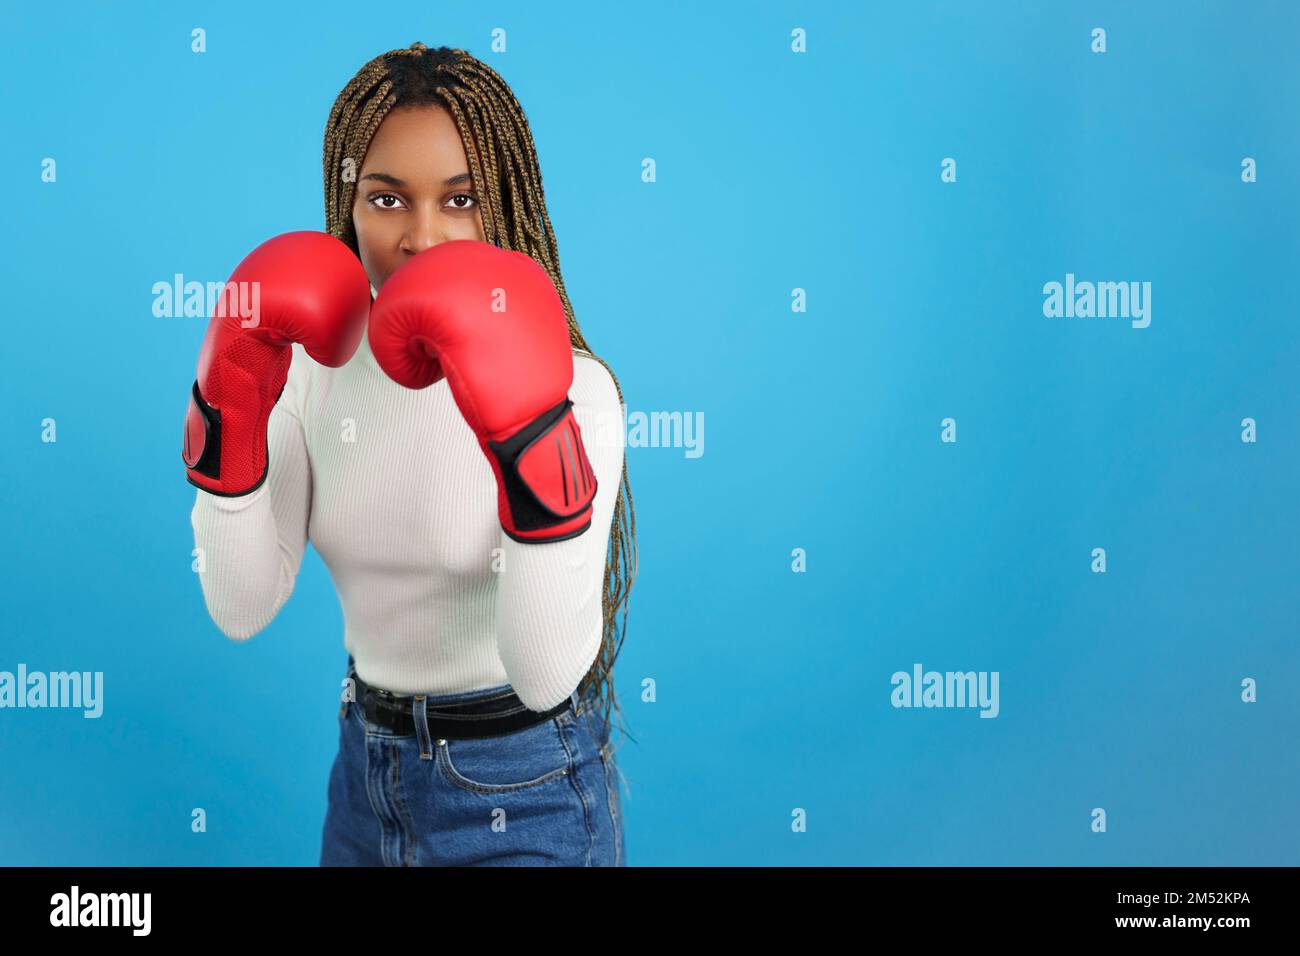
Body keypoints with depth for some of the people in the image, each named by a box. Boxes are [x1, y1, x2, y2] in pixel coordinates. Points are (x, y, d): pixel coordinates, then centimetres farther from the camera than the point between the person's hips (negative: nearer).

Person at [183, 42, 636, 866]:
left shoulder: (571, 386, -18)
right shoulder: (313, 367, -3)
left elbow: (548, 676, -27)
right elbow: (243, 610, -9)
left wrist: (531, 434, -38)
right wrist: (228, 413, -21)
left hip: (521, 792, -4)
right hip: (367, 767, 5)